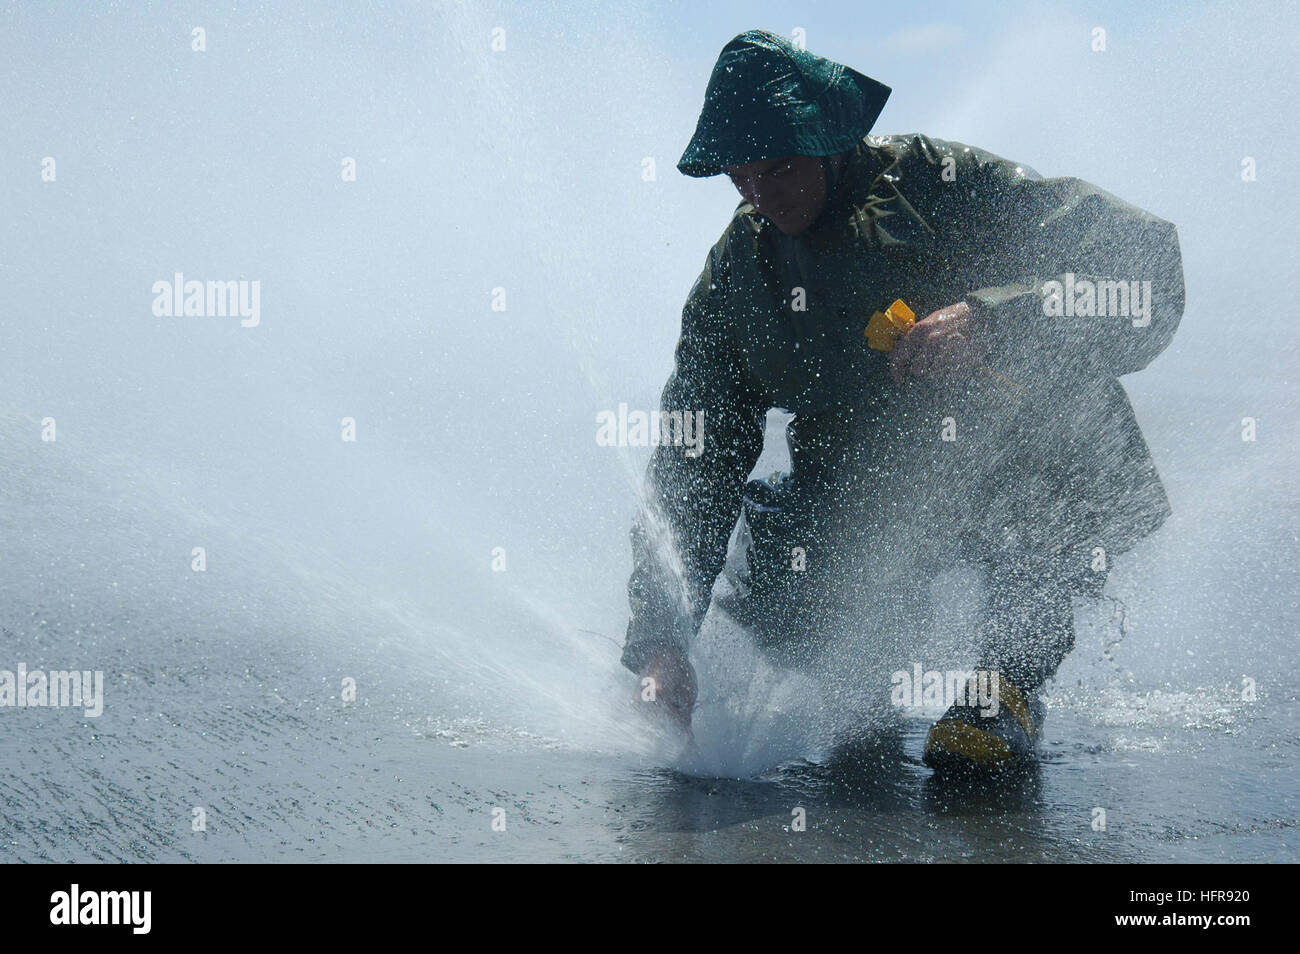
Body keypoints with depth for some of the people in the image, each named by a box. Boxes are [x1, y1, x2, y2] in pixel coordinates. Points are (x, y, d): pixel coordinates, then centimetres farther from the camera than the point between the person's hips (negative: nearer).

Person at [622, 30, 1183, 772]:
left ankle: (1017, 672, -24)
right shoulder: (734, 276, 0)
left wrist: (992, 323, -40)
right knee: (783, 617, -19)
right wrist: (661, 638, -13)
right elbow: (692, 464, 0)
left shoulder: (942, 185, -14)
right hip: (869, 496, 5)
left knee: (1032, 378, -33)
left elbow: (1148, 267, -24)